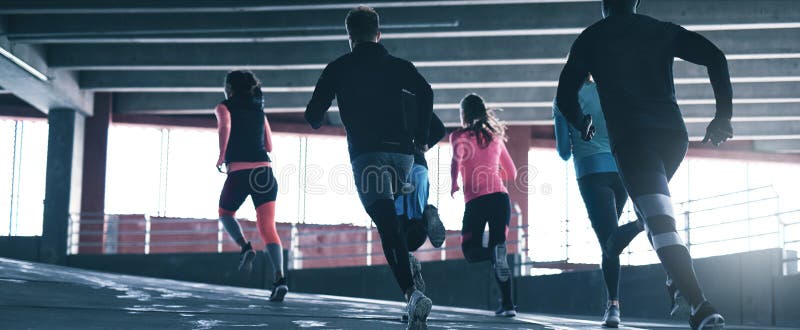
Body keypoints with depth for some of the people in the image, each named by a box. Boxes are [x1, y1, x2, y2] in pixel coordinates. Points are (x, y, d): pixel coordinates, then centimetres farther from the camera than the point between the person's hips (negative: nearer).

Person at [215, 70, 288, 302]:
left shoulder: (225, 107, 8)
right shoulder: (259, 109, 22)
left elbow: (225, 126, -15)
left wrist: (221, 156, -5)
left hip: (239, 171, -3)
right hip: (265, 170, 3)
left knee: (226, 213, 24)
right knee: (268, 228, -4)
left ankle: (245, 247, -4)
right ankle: (280, 278, -23)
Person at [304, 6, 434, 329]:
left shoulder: (338, 69, 10)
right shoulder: (398, 66, 14)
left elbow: (313, 115, 8)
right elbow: (425, 92, -4)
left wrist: (314, 121, 33)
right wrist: (420, 137, 4)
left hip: (366, 153, -3)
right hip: (402, 151, 3)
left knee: (387, 224, -15)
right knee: (390, 218, 30)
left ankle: (412, 293, -29)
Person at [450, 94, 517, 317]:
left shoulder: (460, 136, 7)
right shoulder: (495, 137, 19)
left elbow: (457, 159, -15)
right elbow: (512, 174, 23)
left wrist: (454, 184, -4)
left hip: (476, 200, -4)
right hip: (500, 196, 4)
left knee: (471, 252, 7)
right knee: (497, 254, 9)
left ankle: (496, 253, -26)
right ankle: (507, 304, -1)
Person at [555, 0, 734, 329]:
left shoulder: (590, 39, 12)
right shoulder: (664, 31, 16)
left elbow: (565, 97, 13)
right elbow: (715, 57, 2)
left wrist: (582, 124, 33)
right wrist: (724, 114, 5)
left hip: (630, 138, -4)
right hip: (673, 135, 4)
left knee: (661, 225, -16)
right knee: (655, 215, 29)